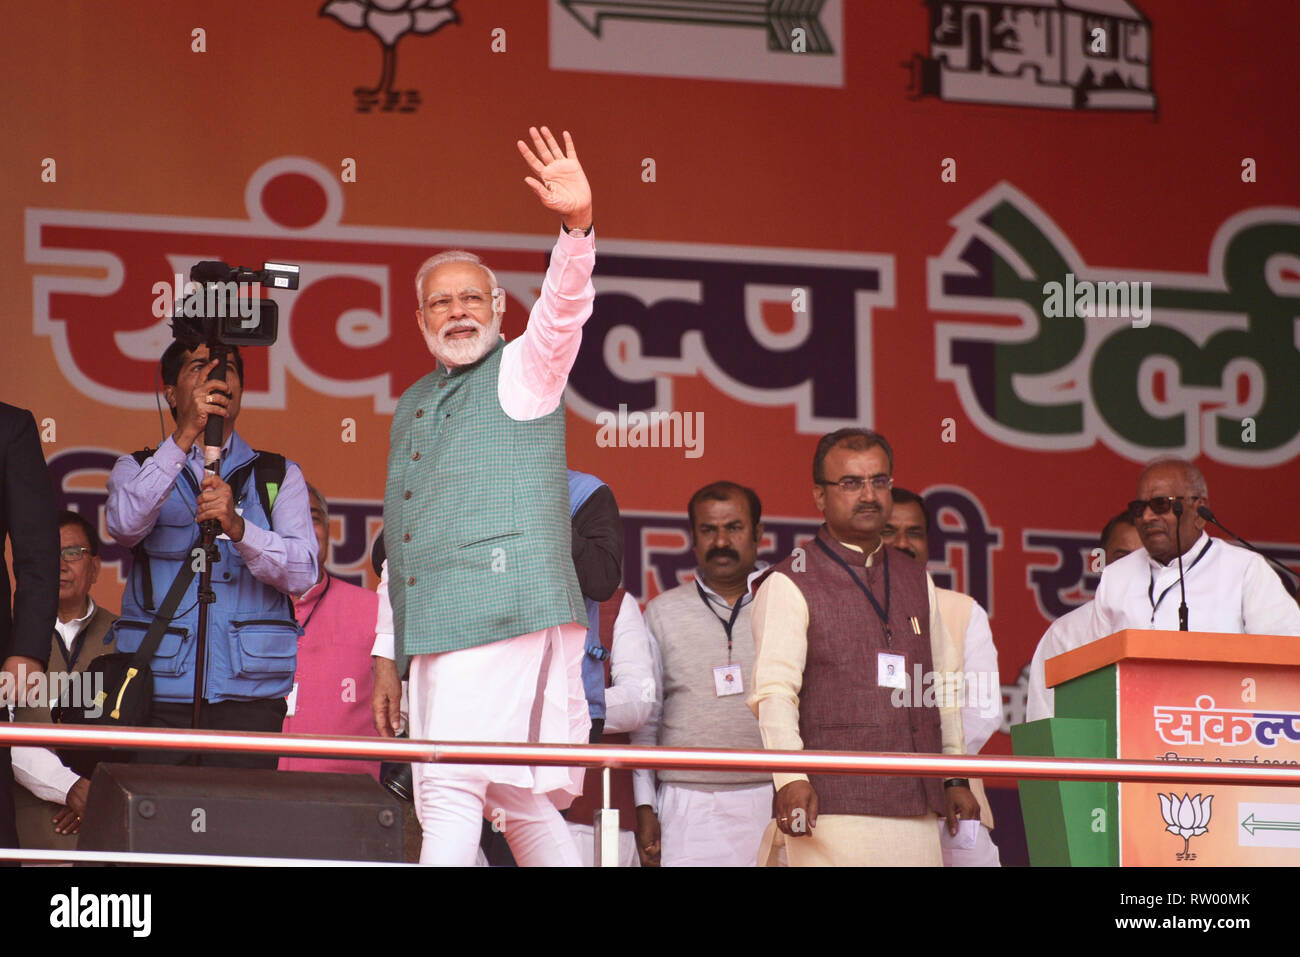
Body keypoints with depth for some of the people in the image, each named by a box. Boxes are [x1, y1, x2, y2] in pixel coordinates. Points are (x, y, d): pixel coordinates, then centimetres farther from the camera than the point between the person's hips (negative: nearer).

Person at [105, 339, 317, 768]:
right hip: (159, 690, 0)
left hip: (249, 692, 0)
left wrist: (236, 526, -18)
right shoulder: (138, 470, 16)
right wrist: (185, 436, -15)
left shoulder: (280, 476, 16)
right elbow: (125, 524, -9)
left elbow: (302, 573, 0)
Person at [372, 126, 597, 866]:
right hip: (432, 630, 7)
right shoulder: (414, 407, 24)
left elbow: (565, 307, -16)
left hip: (503, 611, -7)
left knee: (452, 790, -16)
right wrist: (390, 653, 20)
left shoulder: (523, 371, 6)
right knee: (519, 802, 8)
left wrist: (578, 226, -34)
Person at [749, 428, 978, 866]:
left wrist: (955, 778, 17)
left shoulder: (916, 580, 20)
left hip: (915, 810, 6)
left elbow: (944, 686, 24)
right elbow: (774, 691, -11)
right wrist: (790, 777, -24)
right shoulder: (789, 585, 0)